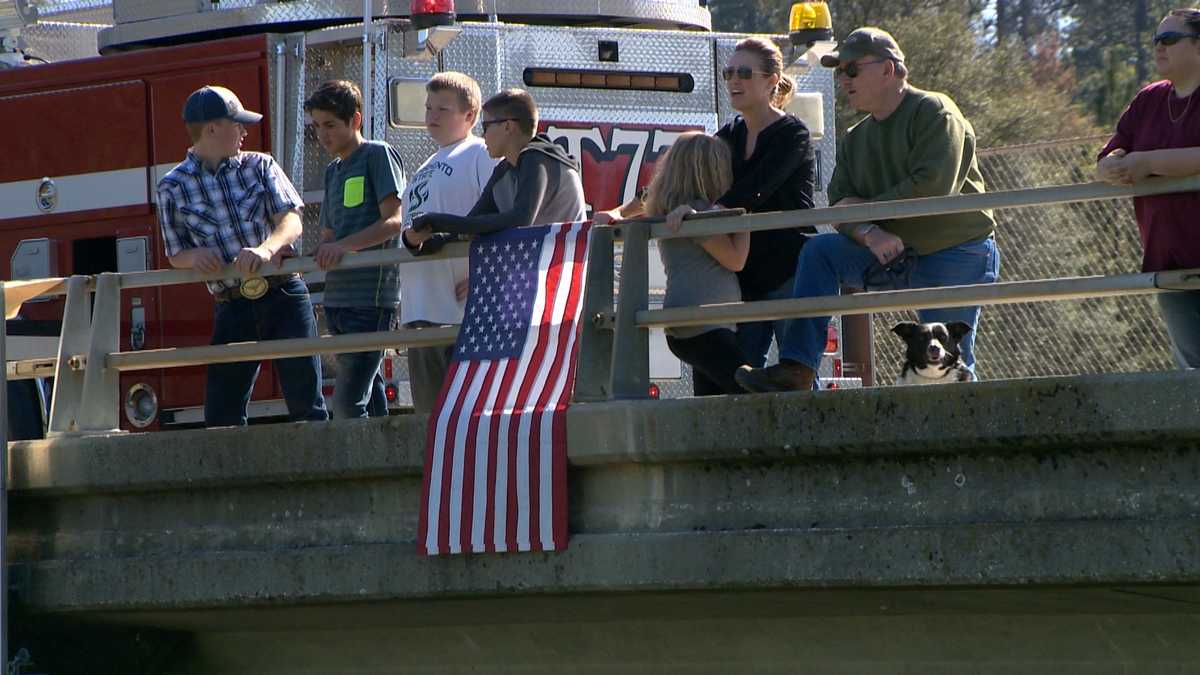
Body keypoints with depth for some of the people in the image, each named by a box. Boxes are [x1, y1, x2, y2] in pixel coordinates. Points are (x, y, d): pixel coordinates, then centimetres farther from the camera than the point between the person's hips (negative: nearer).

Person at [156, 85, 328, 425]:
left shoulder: (259, 166, 7)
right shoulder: (173, 187, 4)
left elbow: (291, 221, -3)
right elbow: (176, 255, 10)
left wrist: (266, 248, -24)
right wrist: (196, 256, -14)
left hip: (285, 297, 0)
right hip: (233, 307, 0)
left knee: (307, 406, -4)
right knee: (222, 416, -2)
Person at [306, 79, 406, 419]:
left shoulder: (378, 155, -3)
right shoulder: (334, 171, 21)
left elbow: (393, 222, -12)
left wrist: (344, 245, -25)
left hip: (371, 297, -8)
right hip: (338, 298, 8)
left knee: (347, 402, -15)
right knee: (370, 398, 8)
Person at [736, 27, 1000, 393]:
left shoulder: (933, 112, -10)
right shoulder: (855, 140, 13)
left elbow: (931, 187, -22)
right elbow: (840, 205, 3)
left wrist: (867, 207, -10)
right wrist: (869, 233, -20)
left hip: (958, 256, -7)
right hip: (898, 255, 7)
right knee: (818, 251, -10)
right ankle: (796, 370, -17)